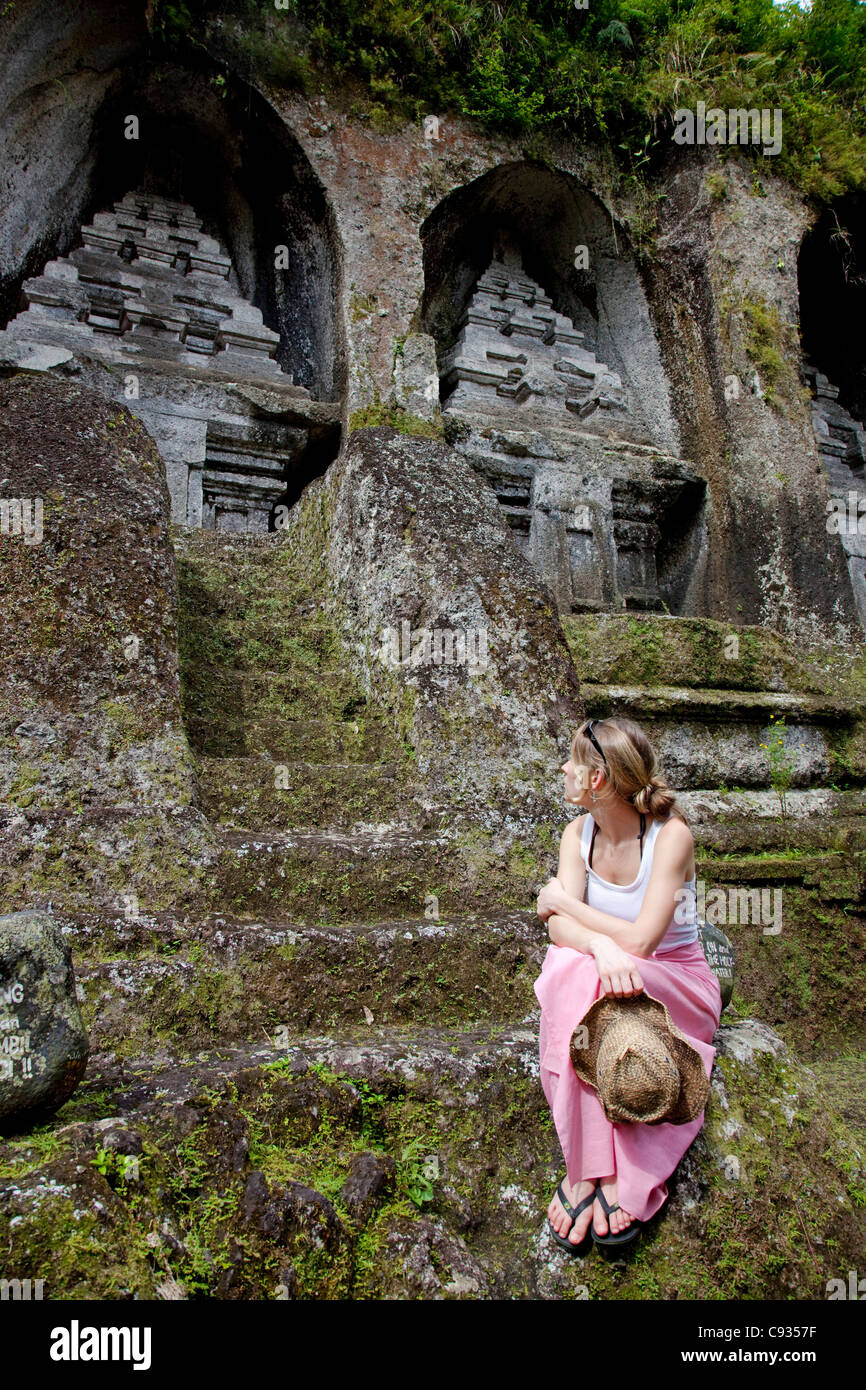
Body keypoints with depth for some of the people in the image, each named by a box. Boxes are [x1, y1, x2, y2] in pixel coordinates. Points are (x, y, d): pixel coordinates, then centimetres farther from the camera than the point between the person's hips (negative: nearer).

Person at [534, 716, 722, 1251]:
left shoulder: (671, 834, -18)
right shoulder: (580, 833, -2)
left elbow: (641, 939, -26)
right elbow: (559, 927, -13)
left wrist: (560, 899, -14)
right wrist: (602, 945, -35)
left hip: (677, 985, -4)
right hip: (606, 975, 4)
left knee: (586, 979, -34)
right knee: (571, 968, -31)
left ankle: (592, 1172, -24)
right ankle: (597, 1169, -27)